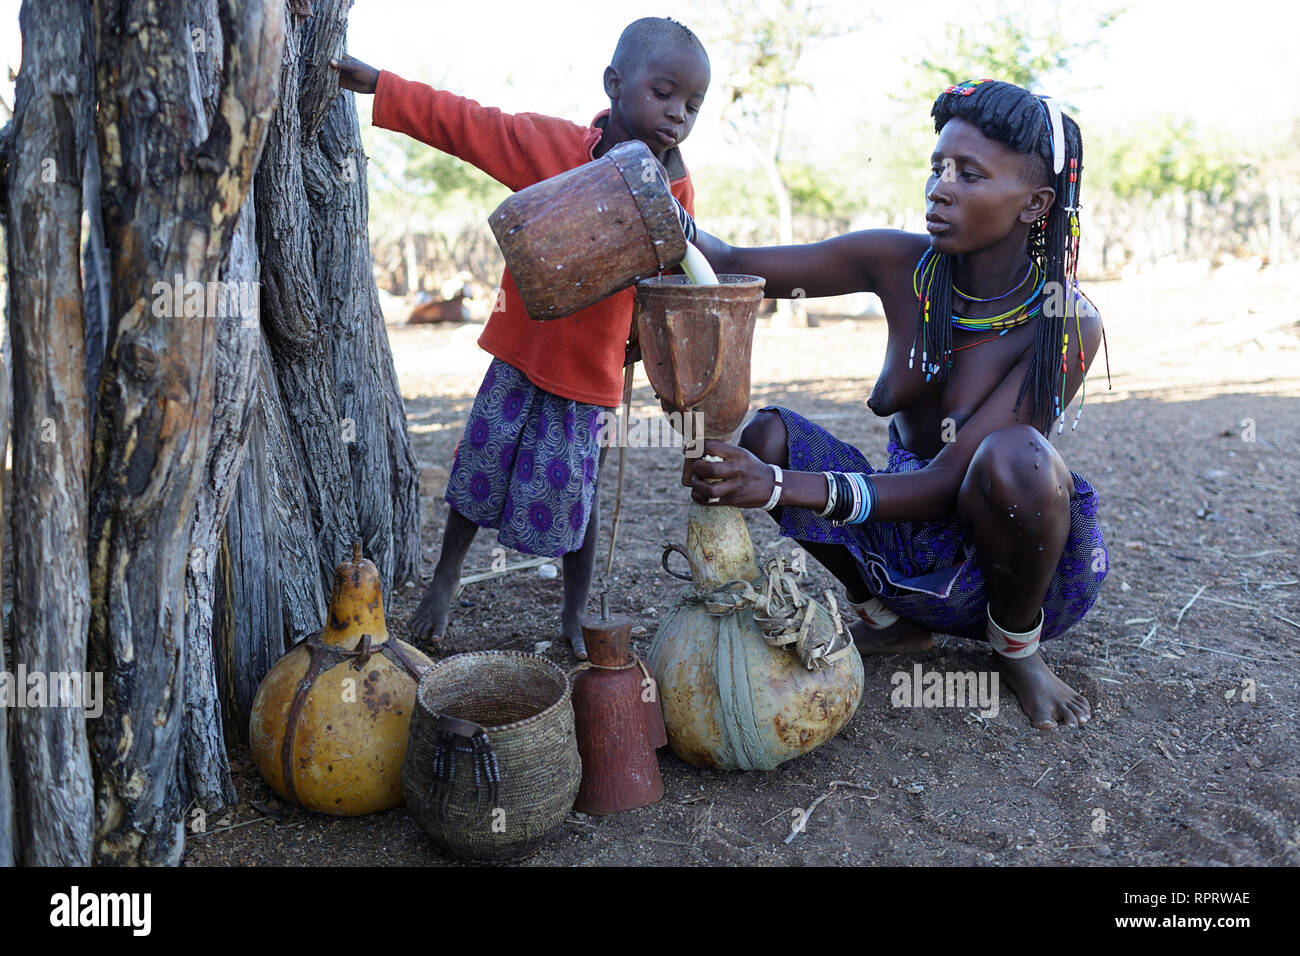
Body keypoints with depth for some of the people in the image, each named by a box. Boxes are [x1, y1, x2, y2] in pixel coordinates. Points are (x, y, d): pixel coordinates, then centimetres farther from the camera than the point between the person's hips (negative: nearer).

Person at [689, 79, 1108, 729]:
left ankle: (1017, 649, -5)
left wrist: (778, 488, -42)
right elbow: (734, 266, -11)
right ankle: (889, 621, 4)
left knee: (1017, 456, -37)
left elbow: (949, 480, -30)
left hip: (1011, 547, -4)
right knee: (766, 436, -18)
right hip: (908, 536, 4)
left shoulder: (1067, 324, -22)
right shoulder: (900, 265, -11)